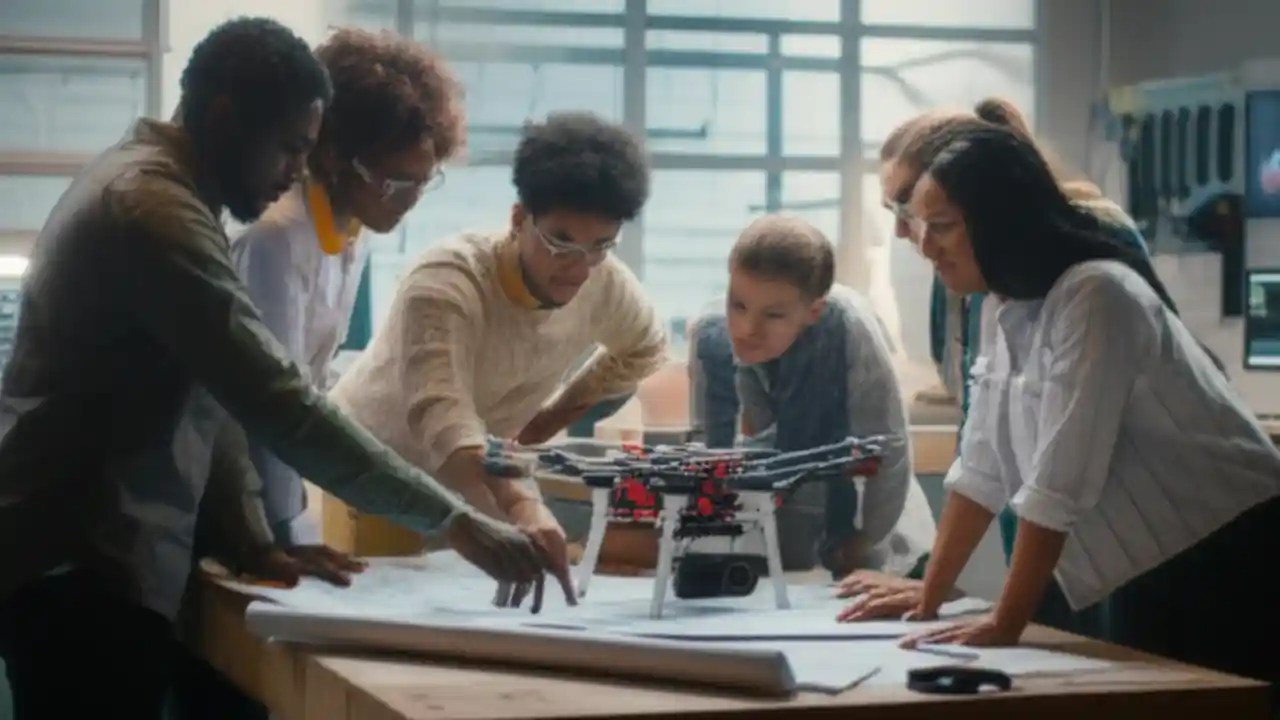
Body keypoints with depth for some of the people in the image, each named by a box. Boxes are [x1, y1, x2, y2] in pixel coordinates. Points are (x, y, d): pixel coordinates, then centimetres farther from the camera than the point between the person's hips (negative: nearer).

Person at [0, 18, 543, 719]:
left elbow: (205, 401, 17)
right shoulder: (156, 208, -19)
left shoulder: (144, 182, 15)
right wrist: (454, 520, -23)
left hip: (82, 559, 11)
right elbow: (275, 402, -25)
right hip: (83, 572, -11)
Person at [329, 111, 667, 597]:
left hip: (474, 488, 5)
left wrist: (550, 419, 2)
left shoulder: (606, 284, -15)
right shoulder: (446, 283, -33)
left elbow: (643, 352, 9)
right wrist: (522, 508, -65)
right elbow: (442, 416, -50)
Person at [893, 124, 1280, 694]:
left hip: (1230, 563, -8)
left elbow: (1060, 482, -24)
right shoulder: (1010, 314, 7)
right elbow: (981, 470, 6)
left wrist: (1005, 624, -22)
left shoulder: (1095, 297, -21)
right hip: (1148, 574, 8)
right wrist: (927, 599, 0)